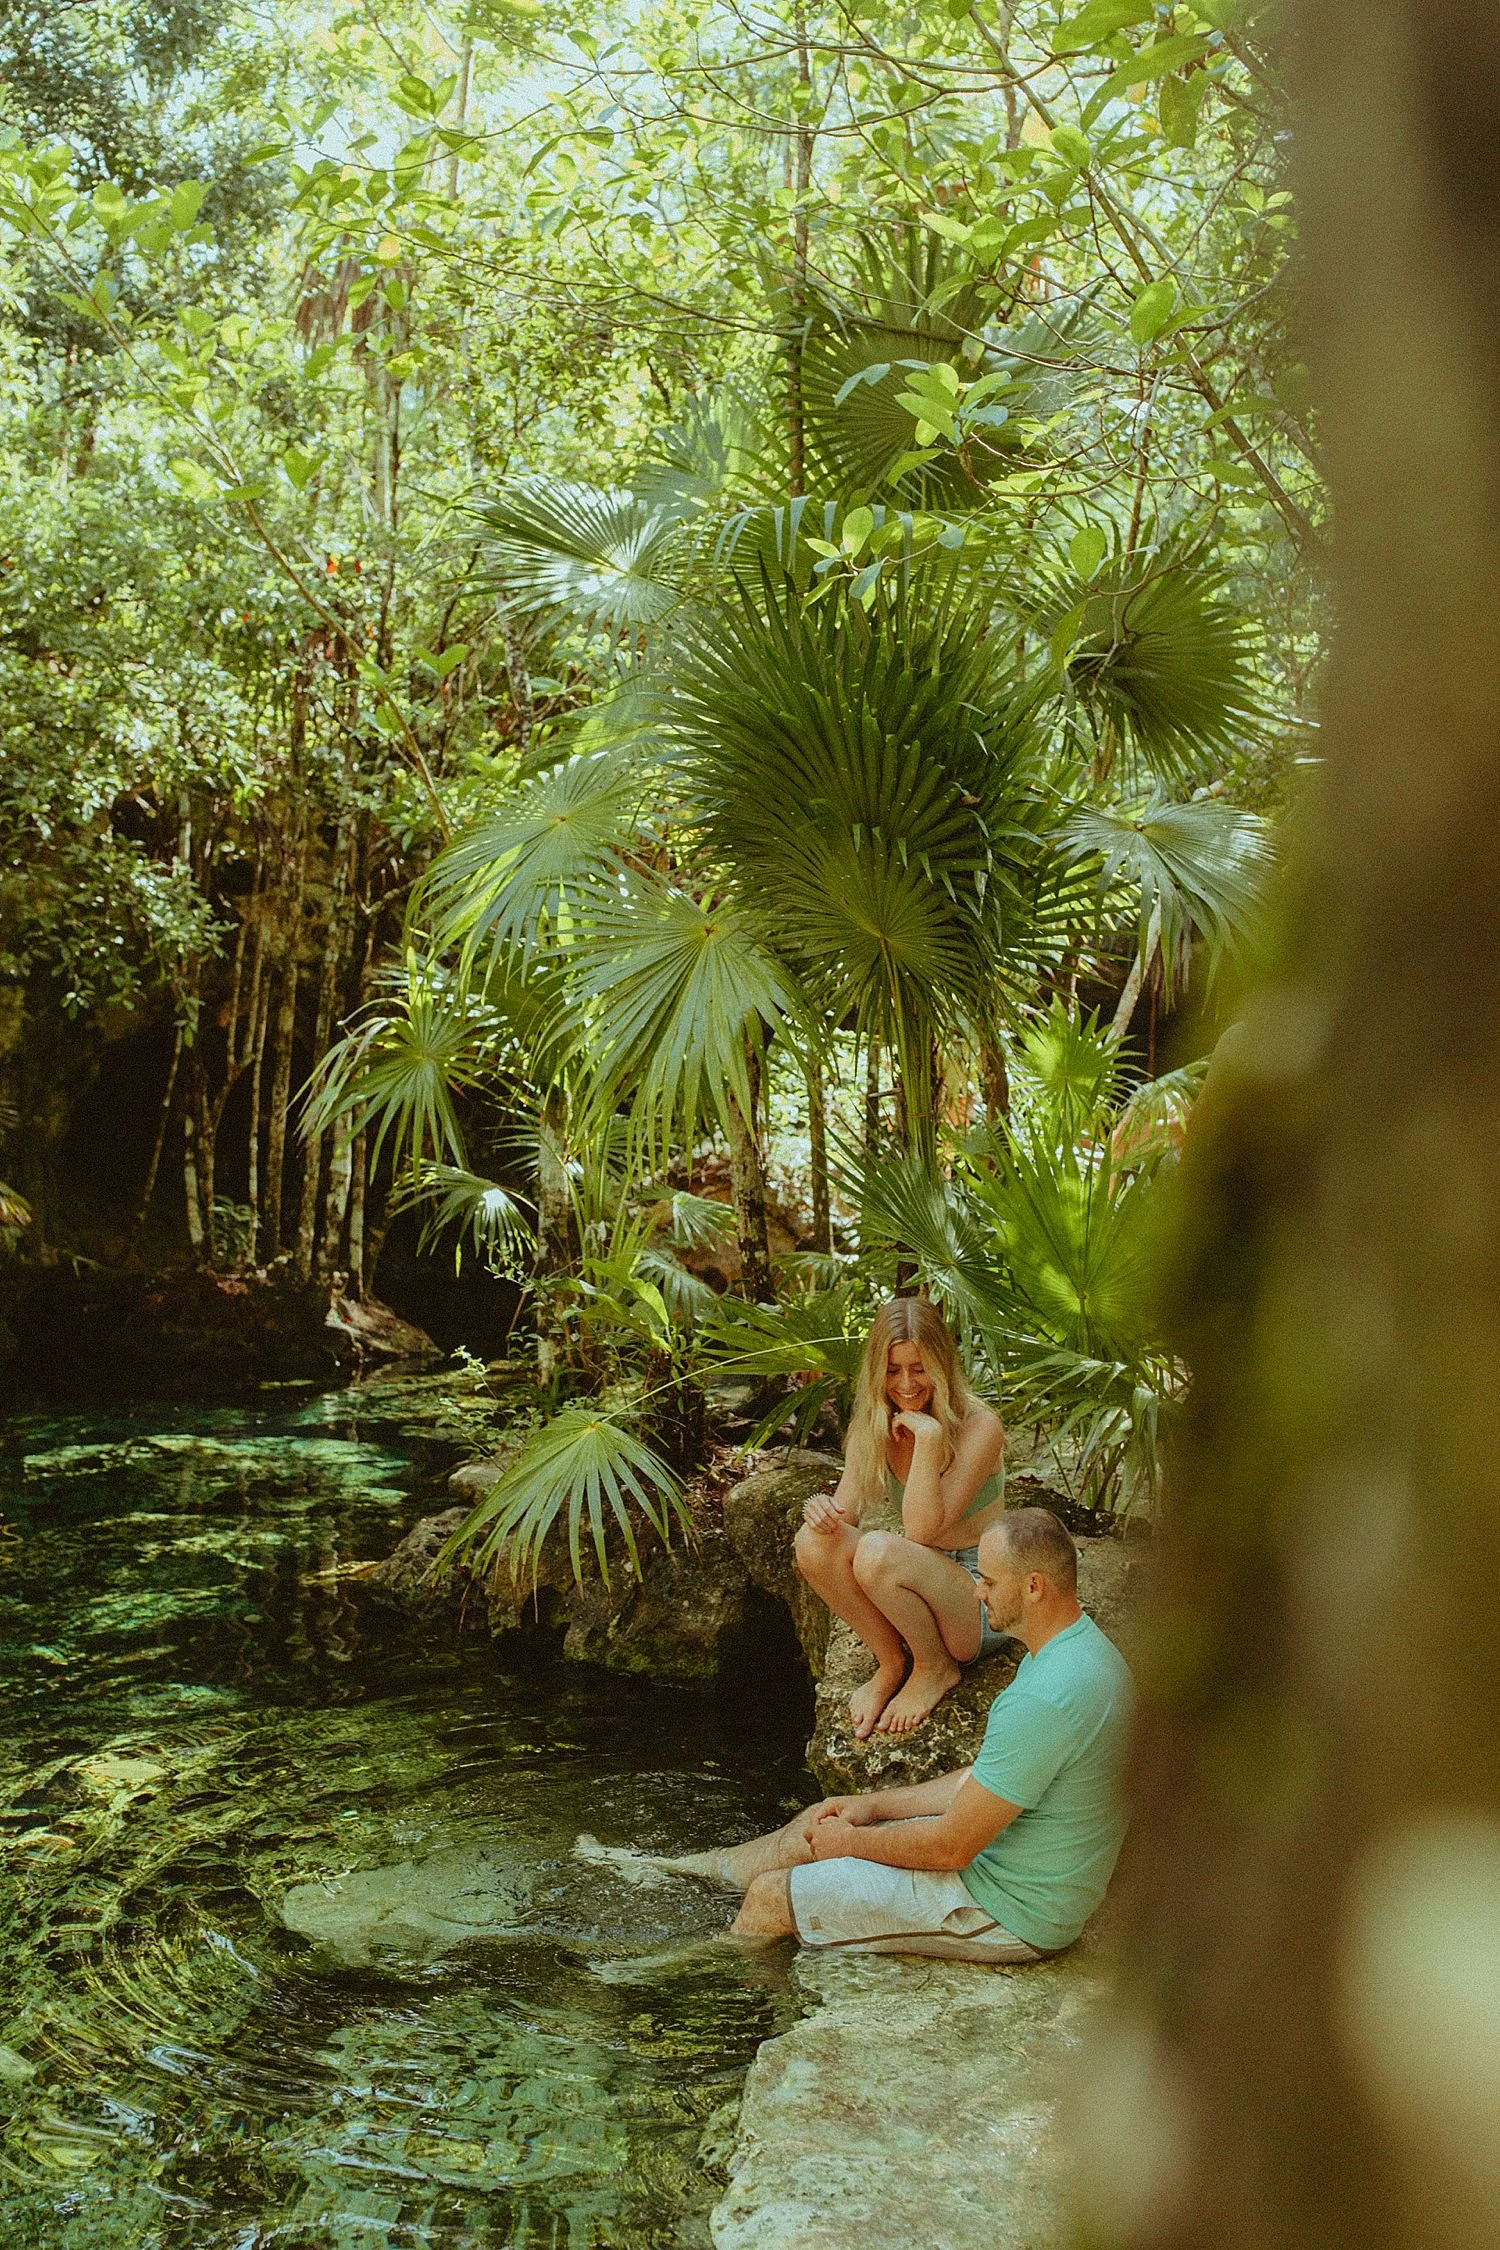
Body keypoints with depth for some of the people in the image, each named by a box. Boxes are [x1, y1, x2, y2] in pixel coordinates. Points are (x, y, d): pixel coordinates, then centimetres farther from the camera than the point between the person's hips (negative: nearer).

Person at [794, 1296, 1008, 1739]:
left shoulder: (978, 1427, -16)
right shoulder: (873, 1427, 1)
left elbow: (922, 1531, -23)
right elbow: (845, 1515, -2)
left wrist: (928, 1436, -28)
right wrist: (821, 1508, -25)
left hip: (982, 1599, -5)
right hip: (916, 1592, 5)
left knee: (877, 1551, -34)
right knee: (813, 1540, -22)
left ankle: (936, 1668, -6)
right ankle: (889, 1663, -4)